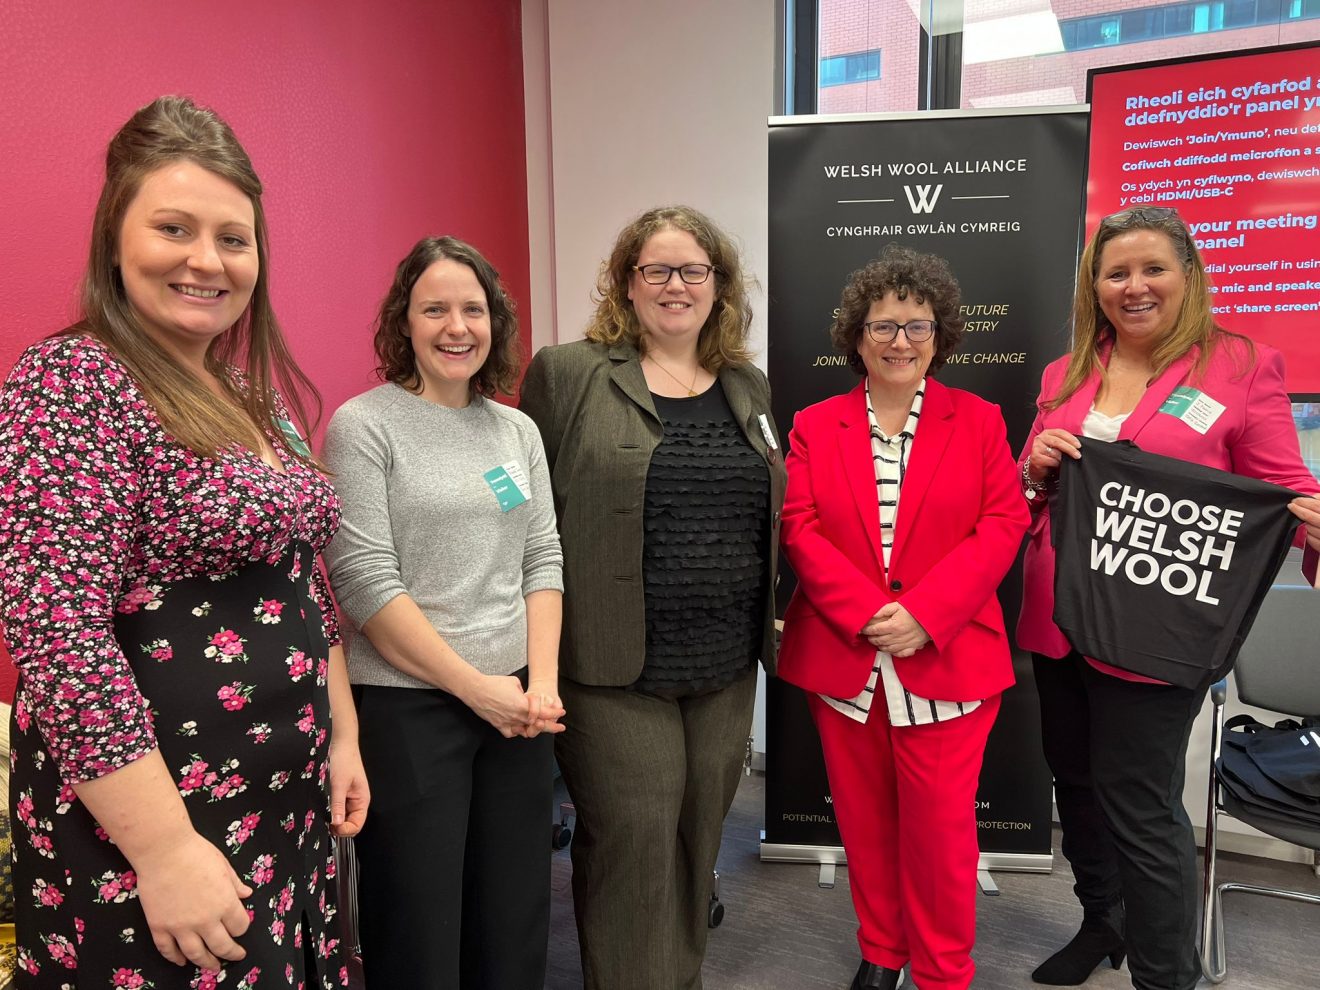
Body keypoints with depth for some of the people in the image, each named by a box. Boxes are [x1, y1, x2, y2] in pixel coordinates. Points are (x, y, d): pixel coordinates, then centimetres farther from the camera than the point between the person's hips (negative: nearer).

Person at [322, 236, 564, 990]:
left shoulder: (518, 430, 9)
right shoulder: (364, 425, -7)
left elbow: (544, 561, 8)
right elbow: (365, 580, -13)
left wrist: (542, 682, -5)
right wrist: (476, 687, -11)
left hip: (518, 702, 5)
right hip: (408, 708, -5)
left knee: (516, 921, 16)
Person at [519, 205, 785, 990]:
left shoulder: (750, 388, 11)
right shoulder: (567, 374, -5)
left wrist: (768, 630, 14)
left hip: (727, 665, 5)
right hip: (617, 666, -5)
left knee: (699, 838, 16)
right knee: (635, 840, 2)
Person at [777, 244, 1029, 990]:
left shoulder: (979, 420, 3)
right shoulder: (815, 425, 5)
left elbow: (1002, 527, -4)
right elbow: (800, 530, -3)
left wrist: (923, 615, -16)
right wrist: (867, 613, -15)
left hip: (947, 659, -1)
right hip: (842, 659, 2)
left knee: (940, 825, 7)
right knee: (865, 820, 14)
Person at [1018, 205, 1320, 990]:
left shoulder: (1243, 366, -4)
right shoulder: (1066, 375, 9)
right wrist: (1036, 467, -8)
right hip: (1058, 618, 6)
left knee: (1140, 805, 2)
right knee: (1076, 780, 18)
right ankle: (1104, 922, 42)